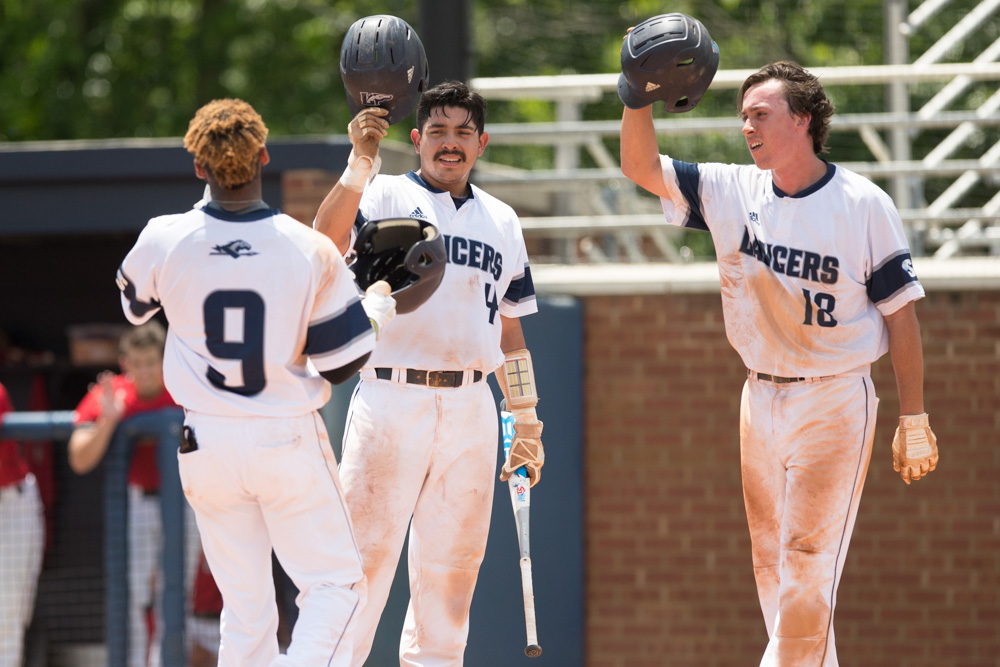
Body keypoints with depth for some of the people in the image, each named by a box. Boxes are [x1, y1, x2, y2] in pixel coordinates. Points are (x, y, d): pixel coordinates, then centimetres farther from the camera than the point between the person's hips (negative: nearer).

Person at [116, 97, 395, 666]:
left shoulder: (165, 241, -9)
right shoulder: (310, 251, -14)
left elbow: (135, 303, 15)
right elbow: (343, 362, -7)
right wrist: (381, 307, 13)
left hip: (206, 445, 3)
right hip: (289, 443, -3)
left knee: (246, 606, 12)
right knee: (335, 584, 6)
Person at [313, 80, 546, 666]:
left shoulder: (501, 221, 18)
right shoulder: (386, 196, 3)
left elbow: (509, 330, 22)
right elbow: (327, 243, -18)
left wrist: (527, 421, 18)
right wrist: (361, 162, -26)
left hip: (470, 407, 5)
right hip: (392, 399, -5)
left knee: (453, 565, 7)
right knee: (363, 551, -11)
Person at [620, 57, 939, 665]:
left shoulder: (865, 205, -9)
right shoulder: (733, 192, 3)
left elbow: (900, 312, -6)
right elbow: (643, 168, 0)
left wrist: (914, 420, -6)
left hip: (835, 403, -6)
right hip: (761, 396, 6)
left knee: (807, 564, -11)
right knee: (772, 566, 9)